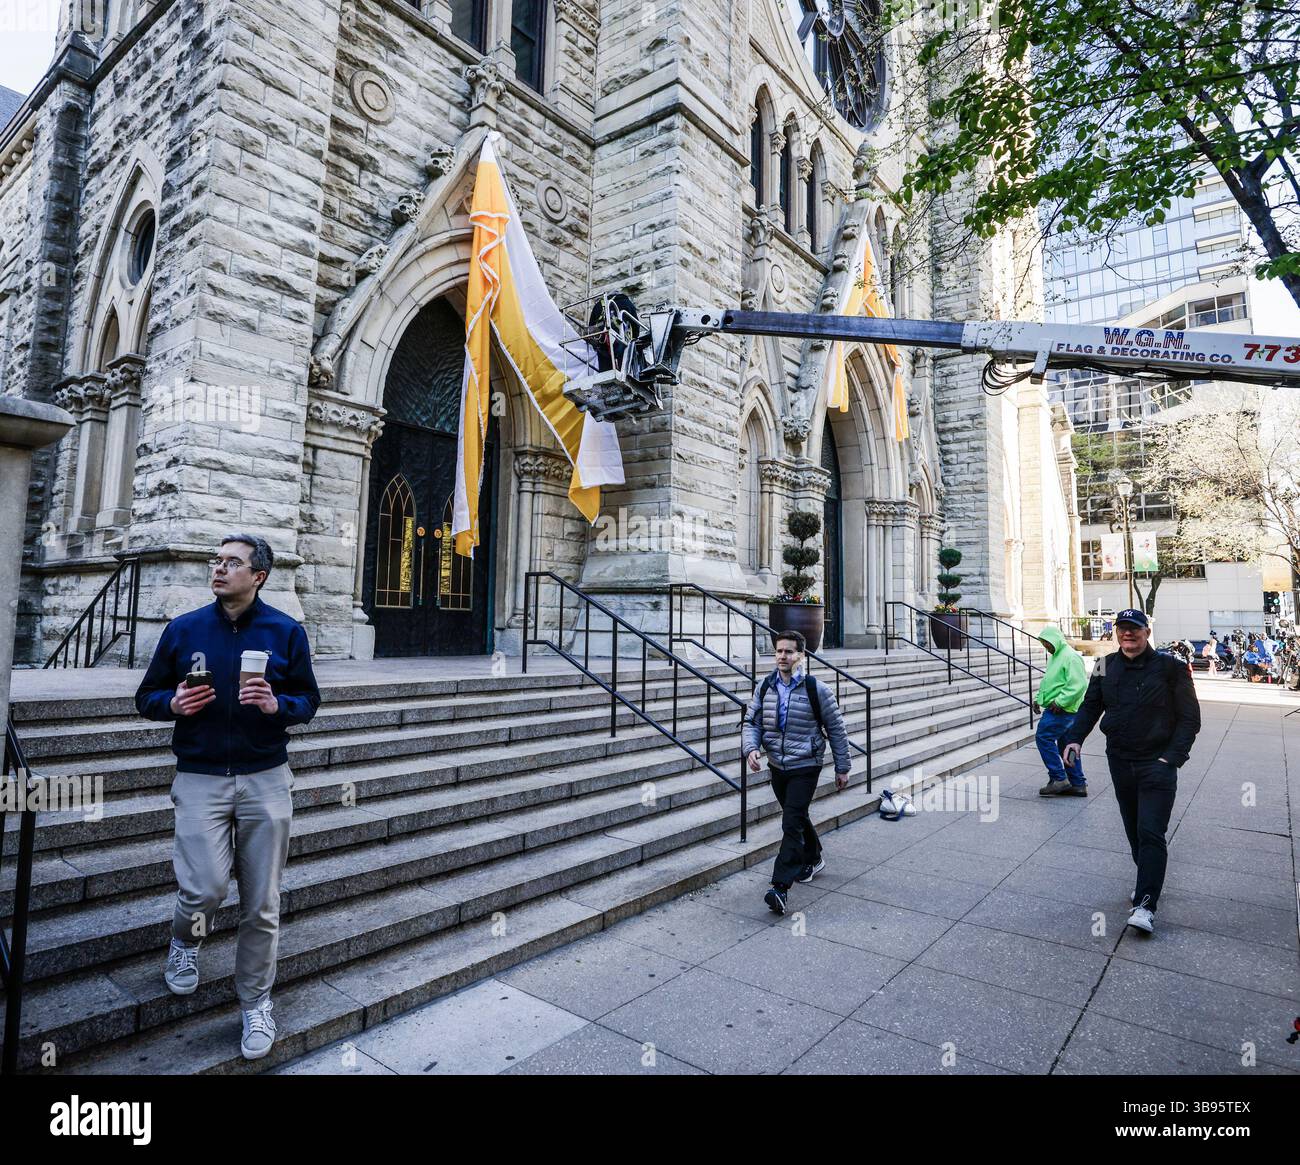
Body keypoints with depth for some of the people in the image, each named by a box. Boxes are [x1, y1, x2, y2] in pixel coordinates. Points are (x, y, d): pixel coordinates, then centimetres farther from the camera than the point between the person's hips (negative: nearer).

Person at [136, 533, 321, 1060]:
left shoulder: (285, 631, 0)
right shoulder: (183, 629, 2)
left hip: (266, 780, 0)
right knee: (206, 888, -9)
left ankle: (256, 1003, 28)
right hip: (201, 779, 0)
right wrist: (173, 703, -12)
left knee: (261, 904, 6)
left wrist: (277, 704, -17)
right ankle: (186, 941, 30)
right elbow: (146, 696, 11)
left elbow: (309, 699, 5)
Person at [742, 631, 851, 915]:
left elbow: (836, 729, -4)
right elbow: (752, 722, 4)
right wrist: (751, 748, -17)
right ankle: (813, 859, 46)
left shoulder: (816, 689, -12)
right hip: (777, 766, 5)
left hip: (805, 767, -5)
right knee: (797, 818, 22)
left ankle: (781, 887, -10)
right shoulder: (764, 688, 0)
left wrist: (842, 767, 0)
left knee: (792, 824, -12)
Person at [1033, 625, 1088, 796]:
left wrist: (1060, 701, -23)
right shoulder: (1055, 657, 18)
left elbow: (1079, 685, -23)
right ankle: (1077, 784, 19)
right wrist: (1038, 698, 14)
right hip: (1056, 708, 10)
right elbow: (1049, 682, 26)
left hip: (1062, 710, -10)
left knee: (1043, 736, -12)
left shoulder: (1071, 657, -14)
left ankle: (1058, 779, -6)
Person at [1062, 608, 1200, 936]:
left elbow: (1190, 718, -4)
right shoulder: (1106, 667, 4)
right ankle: (1149, 881, 35)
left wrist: (1171, 757, -13)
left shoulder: (1170, 667, -7)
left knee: (1150, 832, -9)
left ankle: (1145, 904, -5)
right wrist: (1075, 738, -6)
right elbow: (1090, 706, 10)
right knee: (1134, 831, 15)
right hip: (1119, 762, 5)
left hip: (1156, 763, -4)